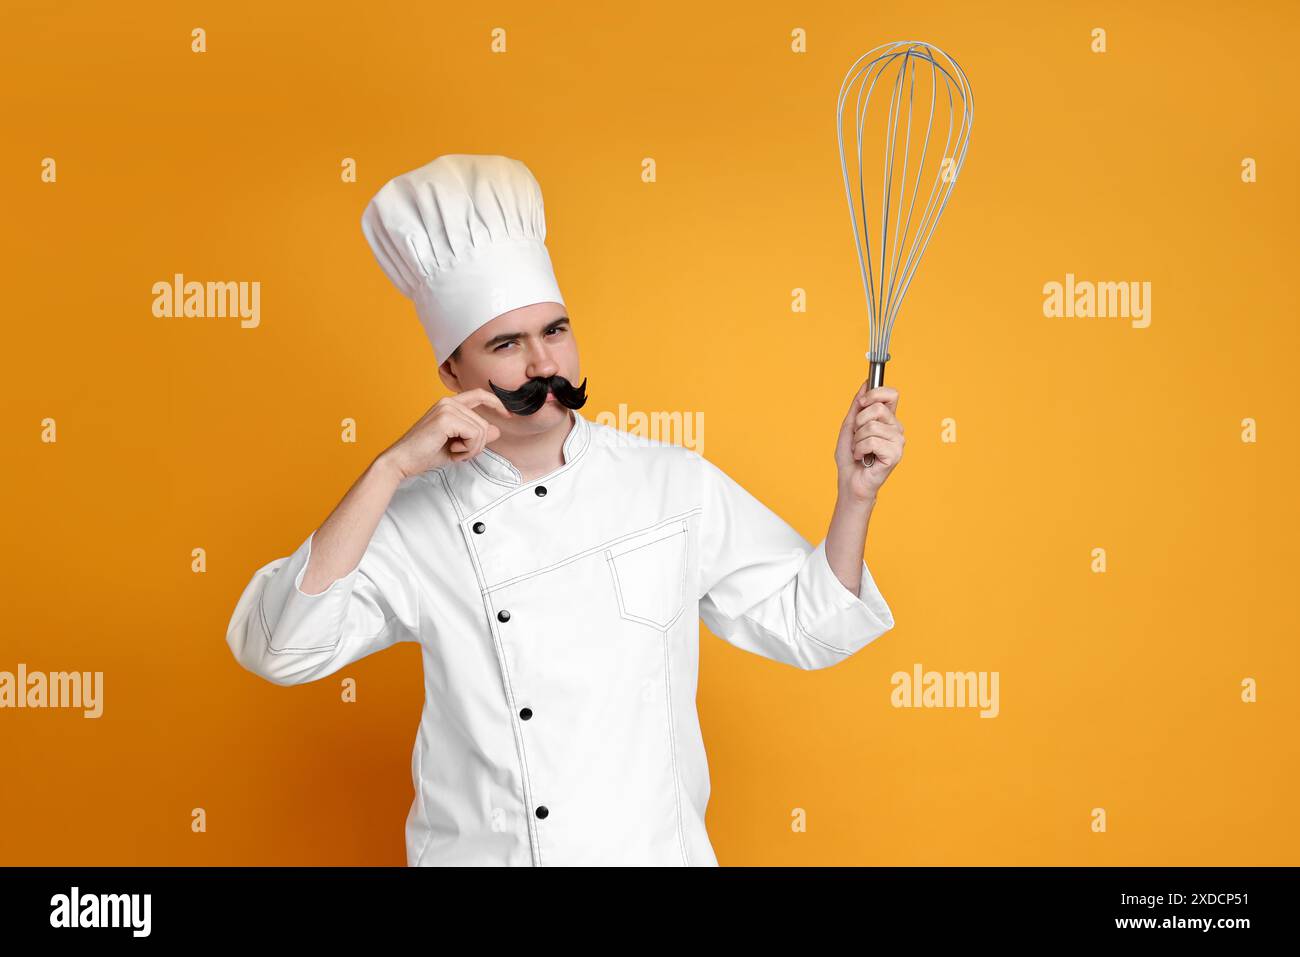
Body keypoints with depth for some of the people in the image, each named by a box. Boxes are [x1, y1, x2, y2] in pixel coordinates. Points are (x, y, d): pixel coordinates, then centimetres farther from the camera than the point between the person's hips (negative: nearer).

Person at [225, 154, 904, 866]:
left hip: (661, 846, 2)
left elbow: (804, 626, 3)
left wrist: (855, 493, -11)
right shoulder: (414, 517, -9)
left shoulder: (677, 483, -4)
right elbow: (276, 649, -20)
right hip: (481, 850, -1)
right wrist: (393, 467, -24)